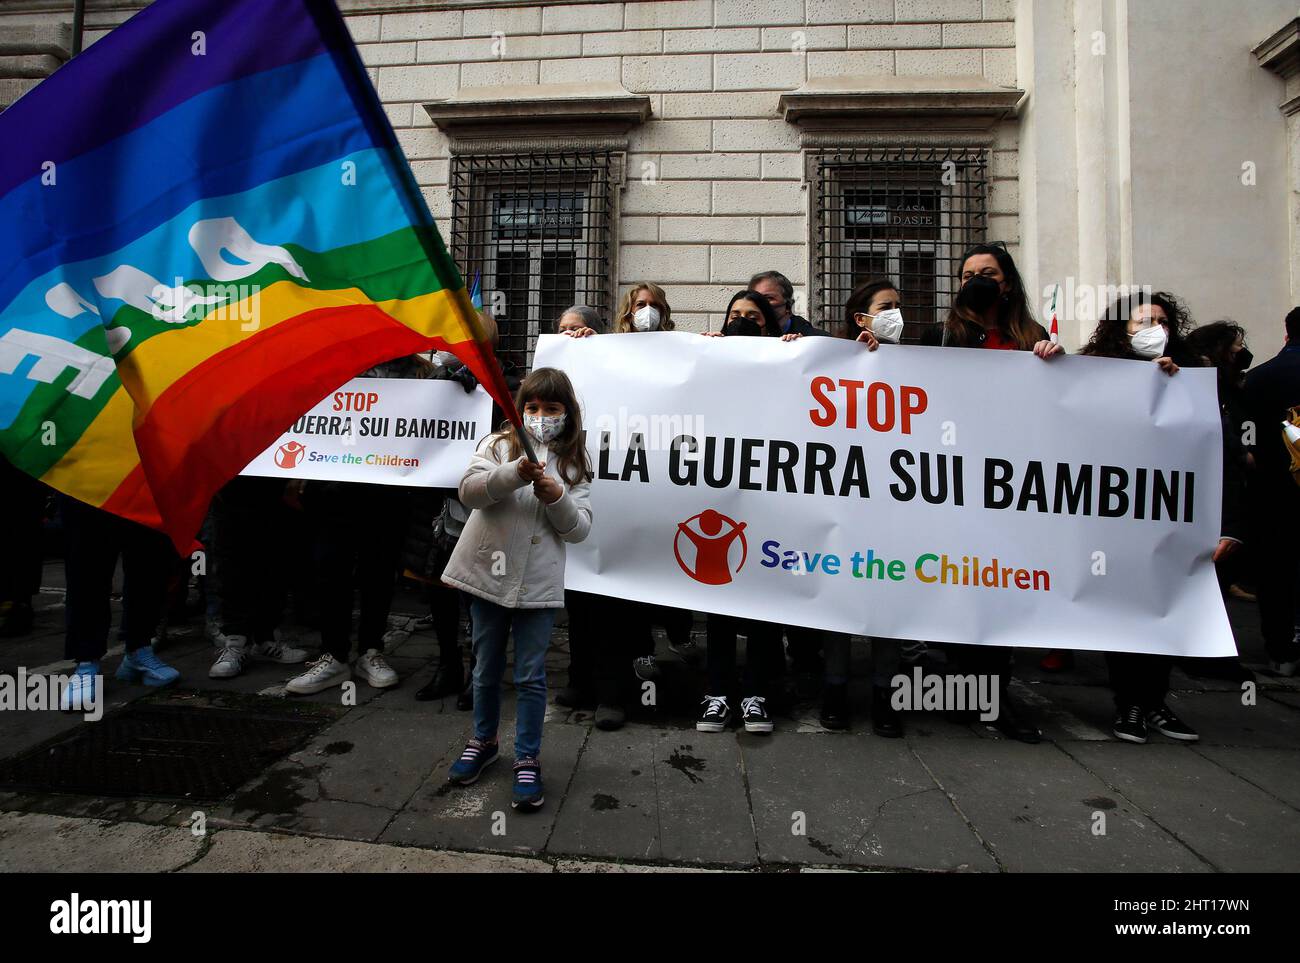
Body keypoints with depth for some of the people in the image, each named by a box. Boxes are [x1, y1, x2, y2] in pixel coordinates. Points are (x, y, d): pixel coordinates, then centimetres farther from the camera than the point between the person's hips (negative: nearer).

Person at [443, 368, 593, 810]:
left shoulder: (573, 463, 3)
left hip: (538, 584, -1)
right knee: (487, 669, 17)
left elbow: (579, 528, -2)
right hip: (489, 574, 1)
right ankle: (483, 741, 39)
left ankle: (527, 760, 21)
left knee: (531, 676, 5)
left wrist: (556, 496, -20)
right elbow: (468, 490, -14)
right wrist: (515, 473, -27)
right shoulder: (499, 444, 2)